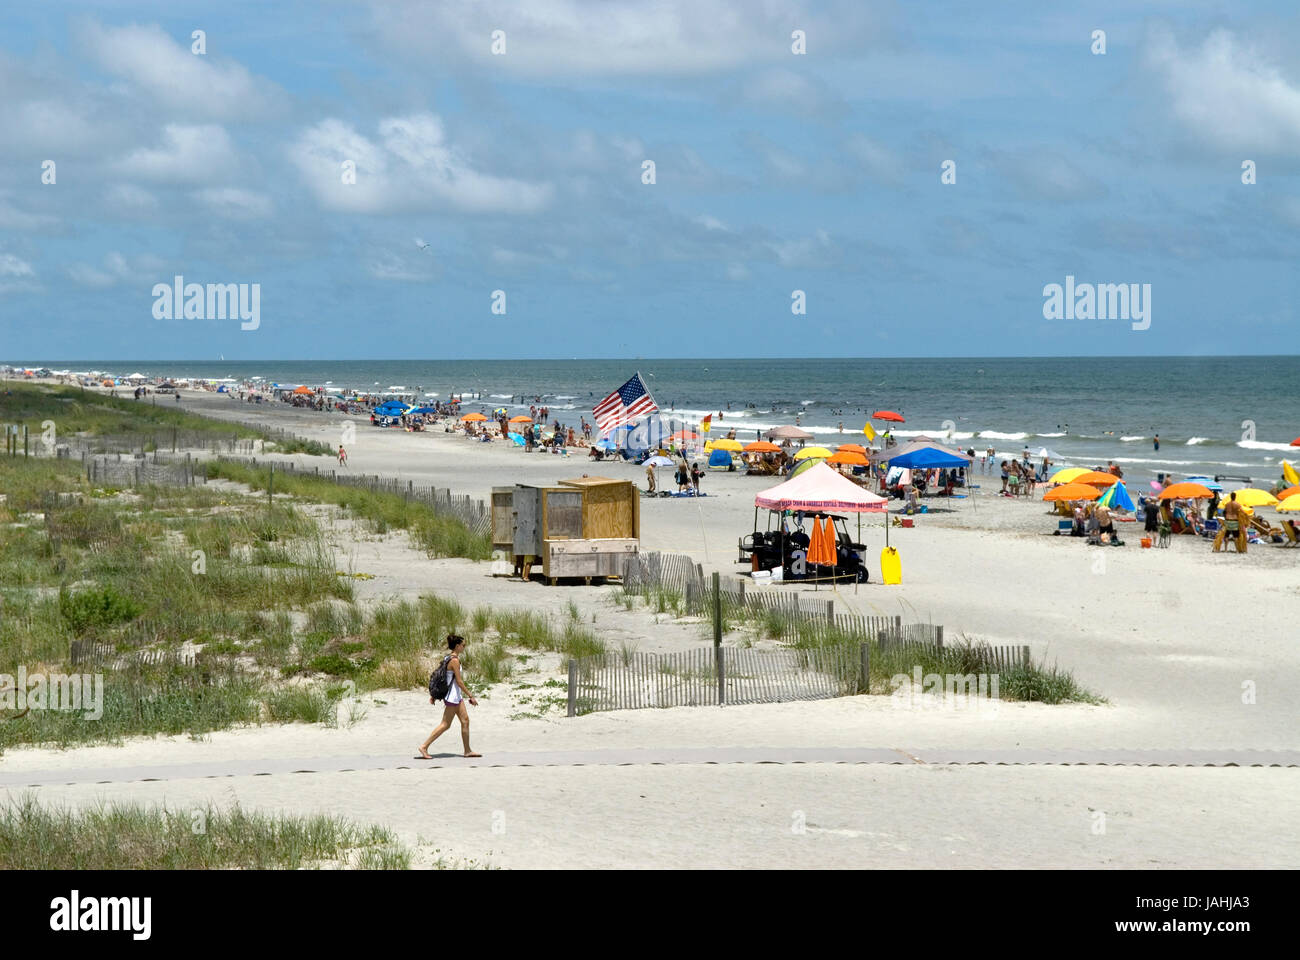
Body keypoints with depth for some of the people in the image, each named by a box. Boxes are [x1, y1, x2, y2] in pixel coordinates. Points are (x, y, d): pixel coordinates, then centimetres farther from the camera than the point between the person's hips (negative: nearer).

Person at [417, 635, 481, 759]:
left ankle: (467, 751, 14)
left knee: (465, 721, 10)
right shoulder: (454, 660, -18)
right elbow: (459, 681, -19)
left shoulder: (447, 658, 10)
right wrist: (471, 696, -15)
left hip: (457, 696, 10)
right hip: (453, 696, -10)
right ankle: (424, 747, -4)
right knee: (445, 725, -5)